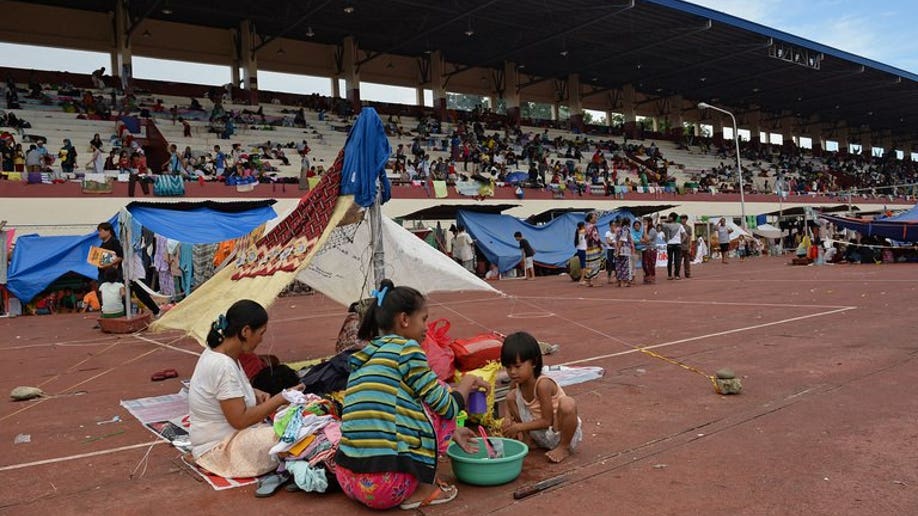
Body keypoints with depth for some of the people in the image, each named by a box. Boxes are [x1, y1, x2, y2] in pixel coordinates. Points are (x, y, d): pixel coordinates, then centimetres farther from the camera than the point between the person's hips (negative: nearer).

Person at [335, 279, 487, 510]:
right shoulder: (406, 348, -5)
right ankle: (423, 490, 9)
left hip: (347, 481, 8)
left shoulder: (365, 356, 17)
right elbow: (447, 407, -1)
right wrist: (468, 382, 19)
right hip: (385, 486, -8)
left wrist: (452, 432, 32)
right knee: (436, 405, 10)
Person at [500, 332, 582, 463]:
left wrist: (519, 426, -20)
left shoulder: (542, 384, -29)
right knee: (511, 396, -5)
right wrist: (508, 418, -11)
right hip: (539, 434, 6)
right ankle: (527, 439, 7)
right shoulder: (516, 383, -8)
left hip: (563, 432, -6)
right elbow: (507, 403, 11)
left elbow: (547, 421, -25)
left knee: (567, 404, -38)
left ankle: (564, 447, -11)